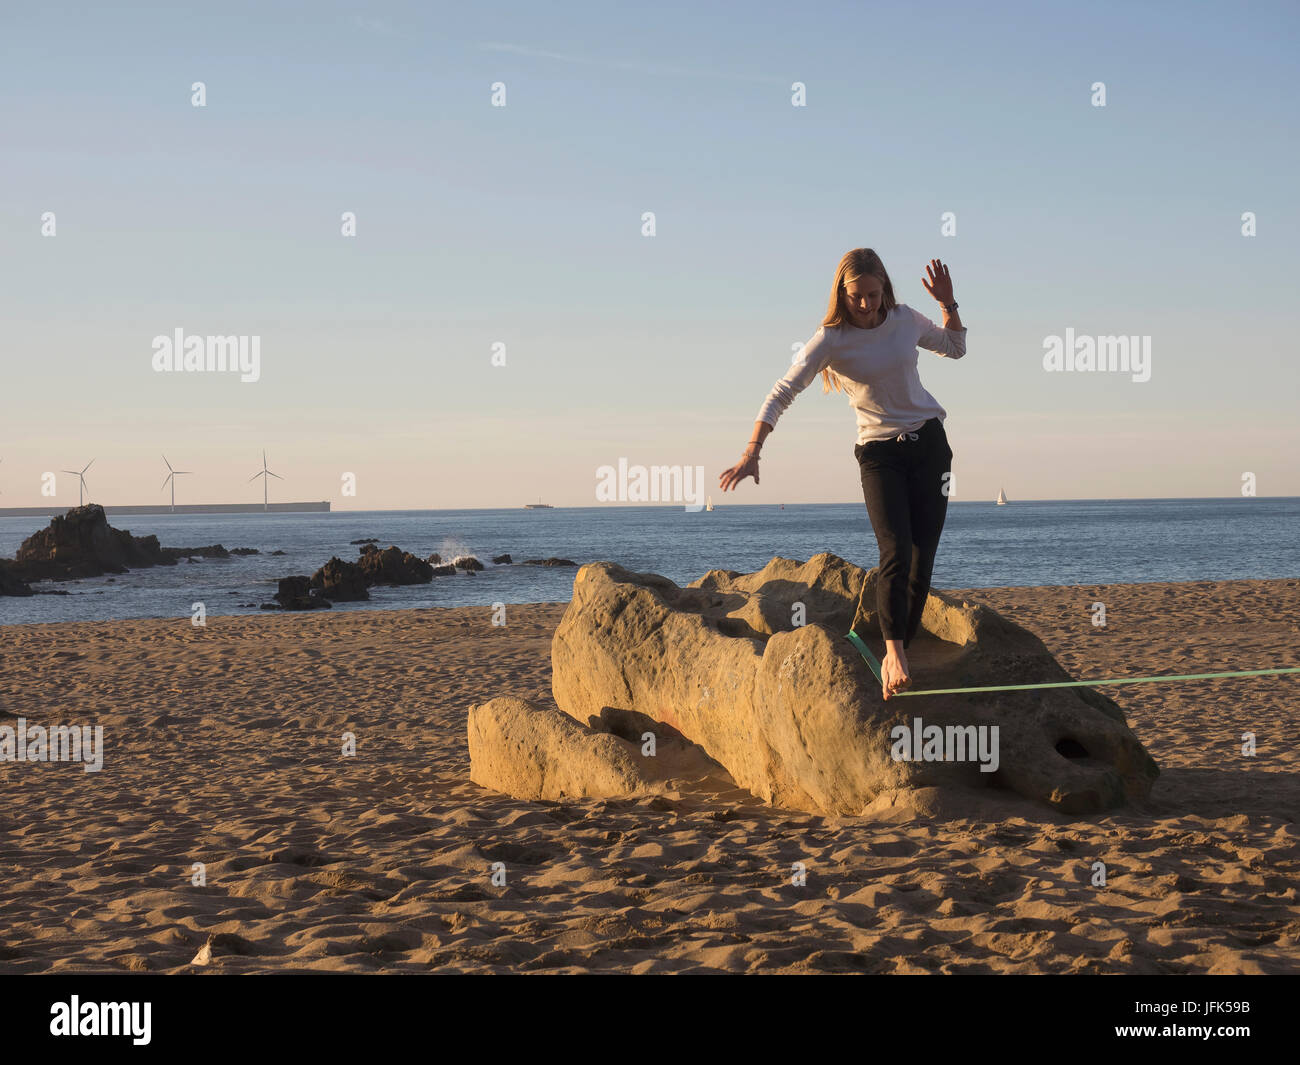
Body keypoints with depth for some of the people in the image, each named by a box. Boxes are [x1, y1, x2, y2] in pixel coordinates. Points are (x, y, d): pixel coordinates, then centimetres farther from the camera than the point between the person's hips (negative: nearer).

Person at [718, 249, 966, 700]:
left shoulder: (905, 319, 2)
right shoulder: (831, 340, -10)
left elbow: (955, 348, 21)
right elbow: (782, 393, -15)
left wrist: (948, 302, 3)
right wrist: (752, 452, -26)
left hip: (929, 443, 3)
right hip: (879, 453, -3)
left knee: (922, 558, -2)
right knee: (895, 553, -21)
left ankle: (902, 648, 6)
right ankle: (893, 654, -25)